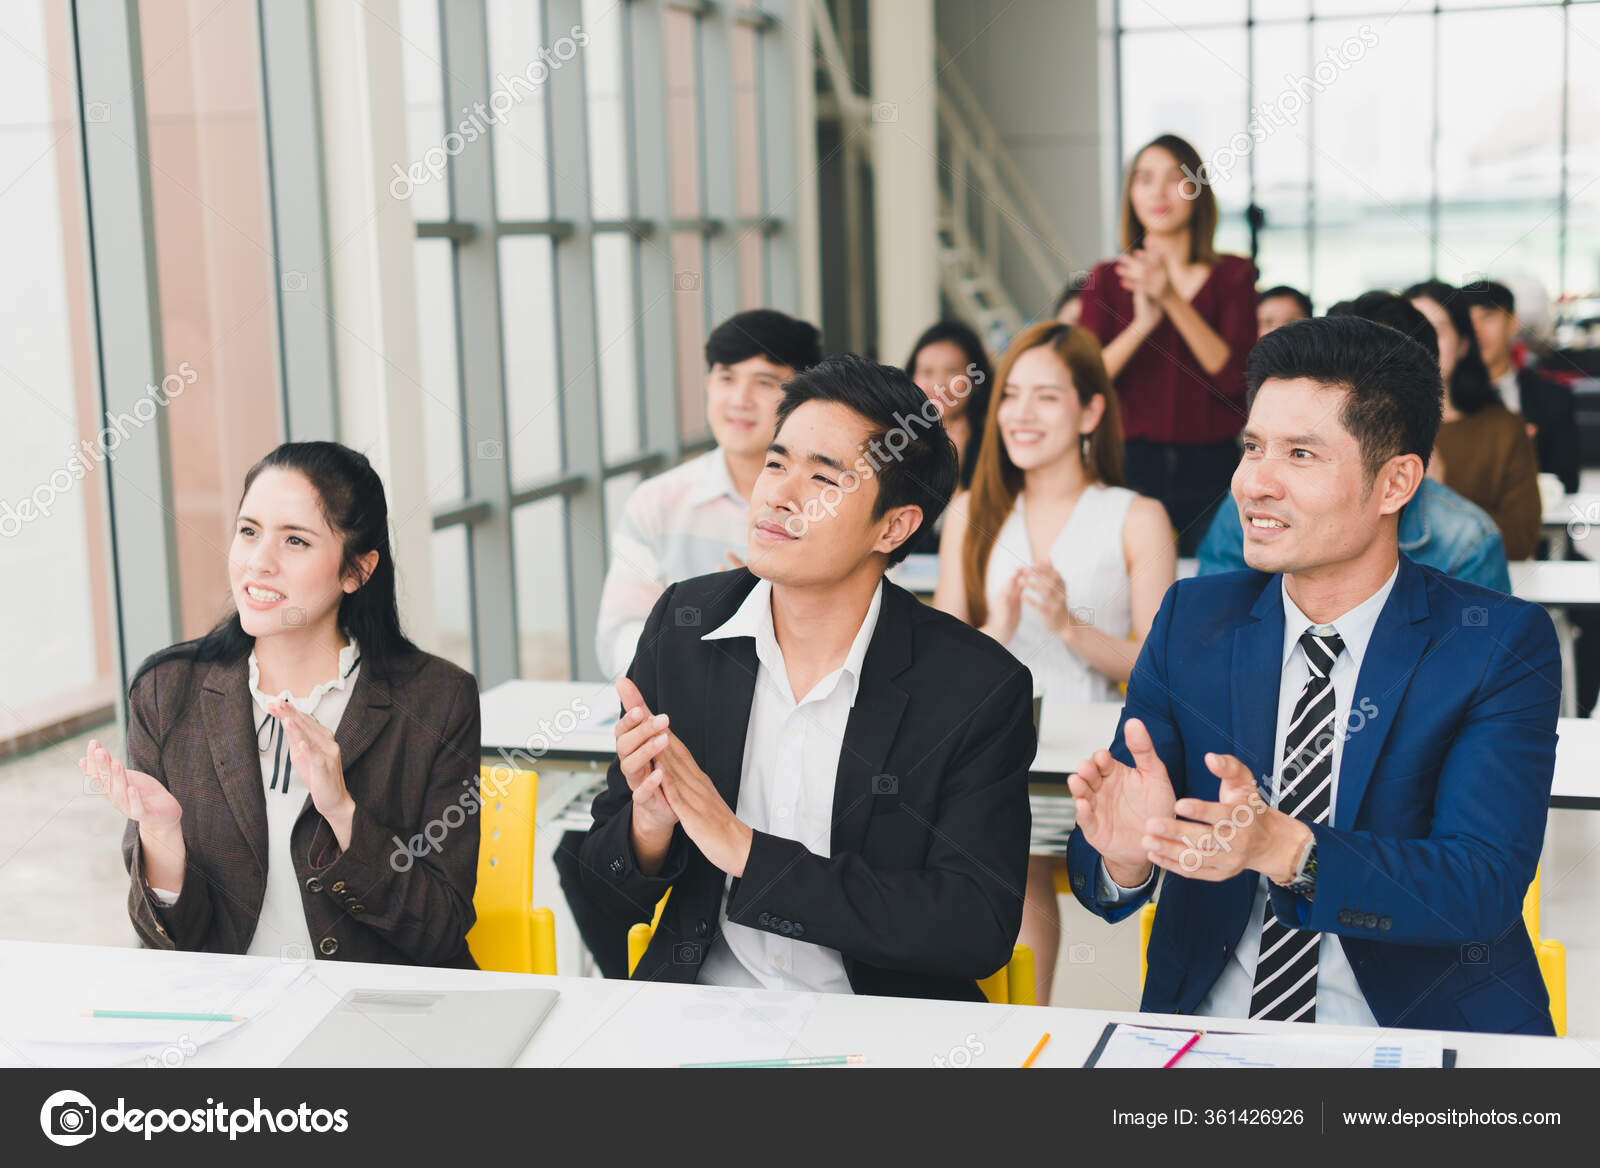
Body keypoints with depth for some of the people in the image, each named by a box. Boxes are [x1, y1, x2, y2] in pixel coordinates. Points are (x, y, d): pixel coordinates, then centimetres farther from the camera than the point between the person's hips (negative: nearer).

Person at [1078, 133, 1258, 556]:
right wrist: (1140, 325, -17)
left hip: (1210, 471, 0)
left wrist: (1172, 300, -18)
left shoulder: (1232, 275, 6)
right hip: (1132, 467, 0)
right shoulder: (1108, 279, 9)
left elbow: (1234, 376, -8)